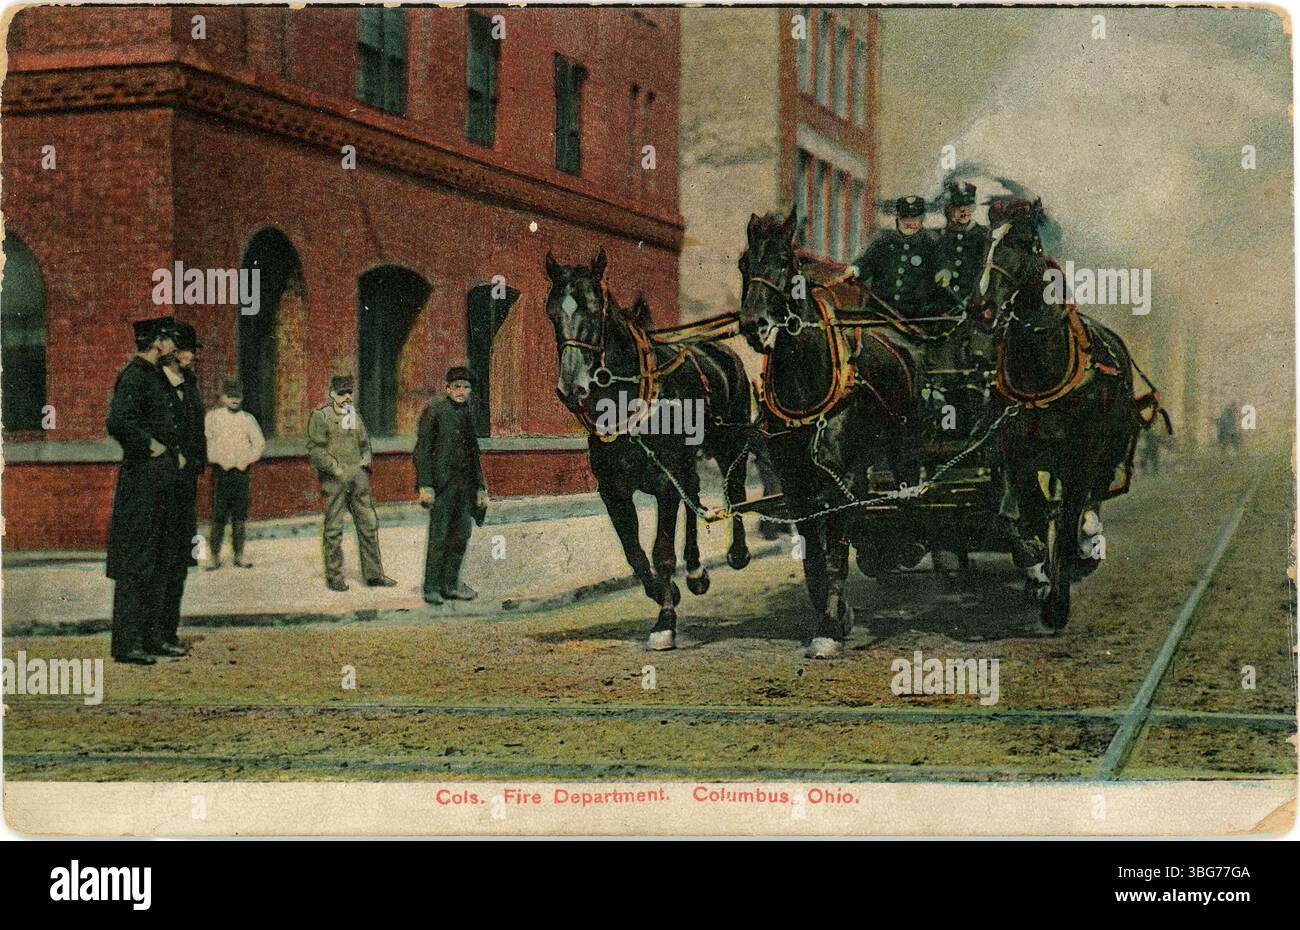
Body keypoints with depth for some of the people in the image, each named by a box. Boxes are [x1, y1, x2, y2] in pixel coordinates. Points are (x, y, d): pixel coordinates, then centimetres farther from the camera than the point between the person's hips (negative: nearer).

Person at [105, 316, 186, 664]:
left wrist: (176, 452, 13)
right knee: (133, 565, -6)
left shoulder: (155, 376, 17)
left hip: (162, 481, 10)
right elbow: (117, 423, -29)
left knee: (157, 564, 14)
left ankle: (150, 638, 21)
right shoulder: (133, 377, -14)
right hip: (141, 481, -10)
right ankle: (126, 644, -2)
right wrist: (150, 446, -17)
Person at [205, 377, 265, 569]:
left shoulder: (247, 418, 8)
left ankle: (239, 555, 12)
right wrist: (215, 458, -7)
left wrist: (249, 459, 4)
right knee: (218, 518, -5)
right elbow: (208, 440, 0)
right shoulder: (212, 416, 1)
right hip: (221, 472, -2)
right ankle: (214, 556, 0)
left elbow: (259, 442, 12)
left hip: (242, 472, 2)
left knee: (239, 518, 7)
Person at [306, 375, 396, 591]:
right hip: (335, 479, -6)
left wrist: (366, 459, 9)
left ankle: (374, 574, 13)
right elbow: (315, 450, -10)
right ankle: (334, 577, 6)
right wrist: (335, 468, -14)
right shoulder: (320, 416, -4)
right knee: (333, 528, -1)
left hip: (358, 476, 6)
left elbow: (365, 443, 28)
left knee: (368, 523, 6)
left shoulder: (354, 415, 17)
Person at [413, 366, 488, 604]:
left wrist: (480, 487, 19)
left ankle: (450, 584, 18)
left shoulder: (467, 412, 14)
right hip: (442, 480, -7)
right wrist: (425, 485, -15)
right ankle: (432, 587, 2)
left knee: (461, 534, 9)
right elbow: (422, 449, -9)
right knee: (439, 536, -5)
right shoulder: (434, 409, -6)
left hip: (464, 482, 7)